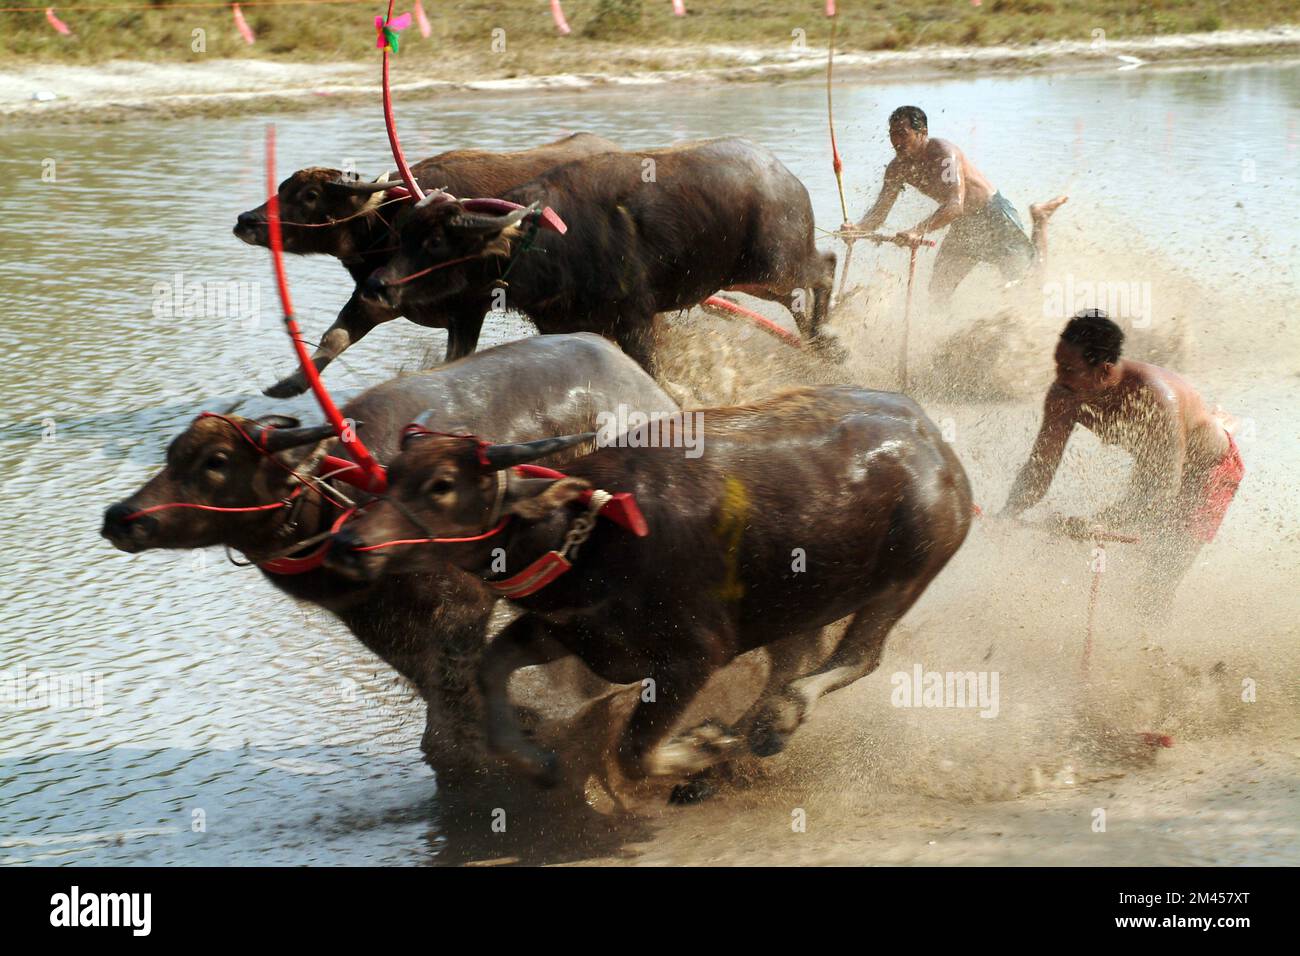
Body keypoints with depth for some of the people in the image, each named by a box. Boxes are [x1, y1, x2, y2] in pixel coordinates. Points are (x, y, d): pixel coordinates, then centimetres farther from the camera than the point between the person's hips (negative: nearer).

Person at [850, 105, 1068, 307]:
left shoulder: (942, 153, -30)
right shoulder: (898, 168, -8)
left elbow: (955, 206, -41)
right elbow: (880, 211, -6)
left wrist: (916, 231, -54)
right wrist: (858, 228, -30)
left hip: (994, 216, -6)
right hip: (963, 225, 6)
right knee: (938, 293, -4)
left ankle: (1040, 217, 20)